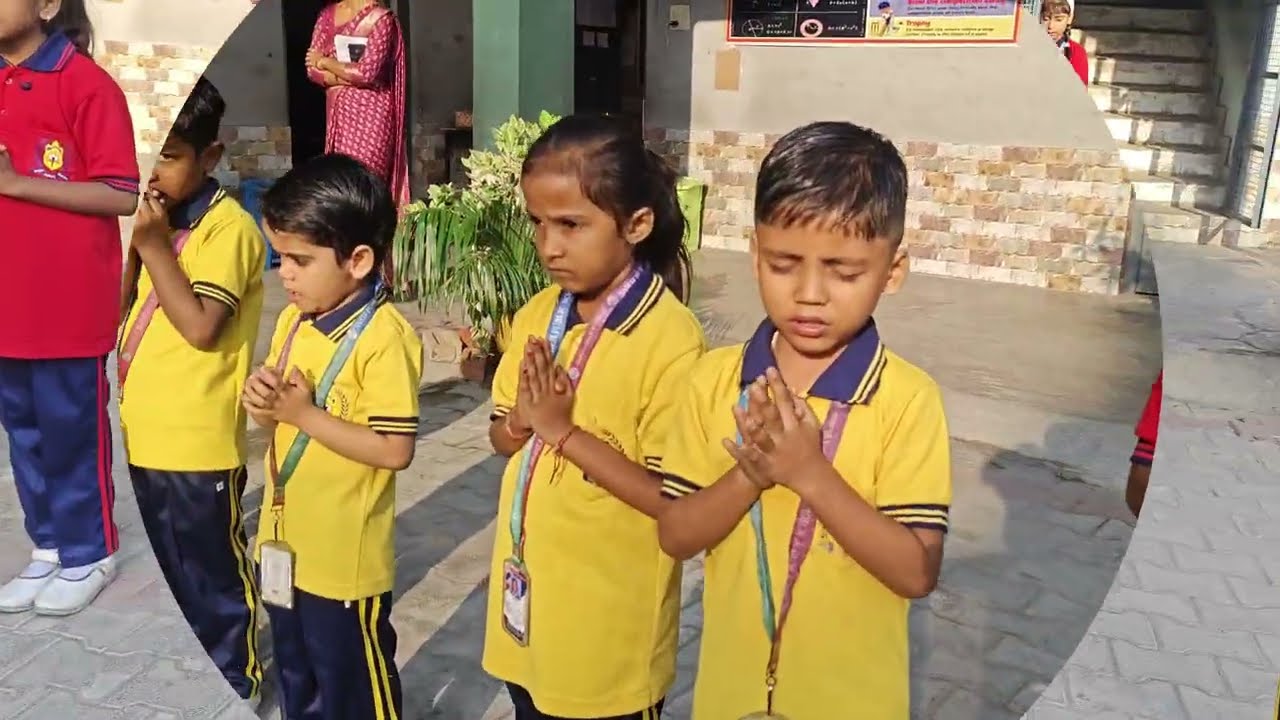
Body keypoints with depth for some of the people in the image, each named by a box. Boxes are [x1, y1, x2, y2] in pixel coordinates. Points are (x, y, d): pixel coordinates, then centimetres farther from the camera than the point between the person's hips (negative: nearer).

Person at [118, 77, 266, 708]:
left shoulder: (228, 228, -15)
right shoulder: (154, 221, 10)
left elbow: (201, 327, -21)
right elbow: (129, 312, 12)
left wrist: (153, 246, -18)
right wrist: (138, 242, -2)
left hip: (197, 441, -8)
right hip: (146, 432, 8)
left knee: (212, 573, 9)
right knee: (164, 569, 22)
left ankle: (232, 680, 28)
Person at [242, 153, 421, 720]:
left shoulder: (384, 338, -23)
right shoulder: (292, 320, 3)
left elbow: (396, 450, -26)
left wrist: (306, 414, -24)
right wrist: (265, 405, -10)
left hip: (345, 557, -8)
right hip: (284, 542, 8)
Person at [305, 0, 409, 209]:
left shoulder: (381, 18, -8)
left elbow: (366, 72, -17)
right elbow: (312, 68, 4)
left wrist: (326, 62, -4)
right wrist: (349, 76, -11)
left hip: (371, 111, -6)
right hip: (338, 110, 6)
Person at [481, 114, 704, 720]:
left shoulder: (671, 340, -22)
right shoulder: (536, 314, -1)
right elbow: (503, 439, 8)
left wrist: (563, 429, -23)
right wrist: (522, 419, -14)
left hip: (610, 617, -6)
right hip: (528, 590, 6)